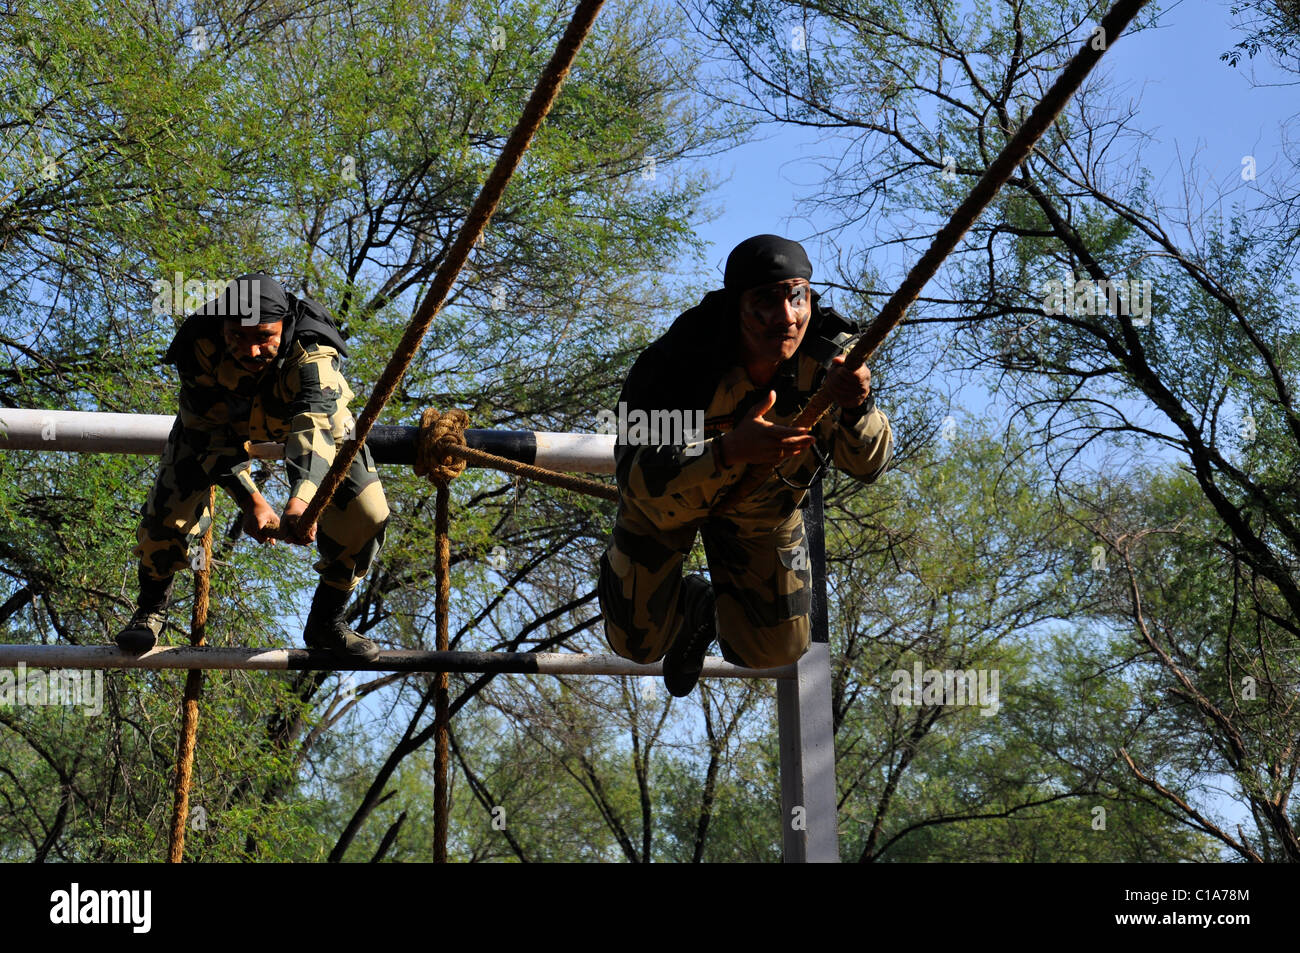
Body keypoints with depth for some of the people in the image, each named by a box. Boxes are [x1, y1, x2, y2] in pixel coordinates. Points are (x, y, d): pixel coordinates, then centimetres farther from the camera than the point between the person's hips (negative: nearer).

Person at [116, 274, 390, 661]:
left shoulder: (311, 349, -42)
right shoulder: (198, 346, -36)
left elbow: (313, 424, -56)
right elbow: (214, 434, -31)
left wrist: (302, 497, -74)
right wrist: (251, 502, -45)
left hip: (309, 407, 0)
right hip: (218, 413, 1)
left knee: (366, 514, -15)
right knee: (167, 512, -13)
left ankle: (326, 621, 8)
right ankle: (151, 609, 18)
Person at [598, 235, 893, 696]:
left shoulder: (832, 354, -30)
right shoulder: (681, 360, -40)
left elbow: (867, 466, -27)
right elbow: (638, 476, -45)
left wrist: (858, 408, -50)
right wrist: (729, 451, -62)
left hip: (765, 510, 3)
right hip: (669, 497, -3)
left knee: (775, 650, 10)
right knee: (639, 642, 2)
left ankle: (721, 606, 45)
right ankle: (692, 604, 39)